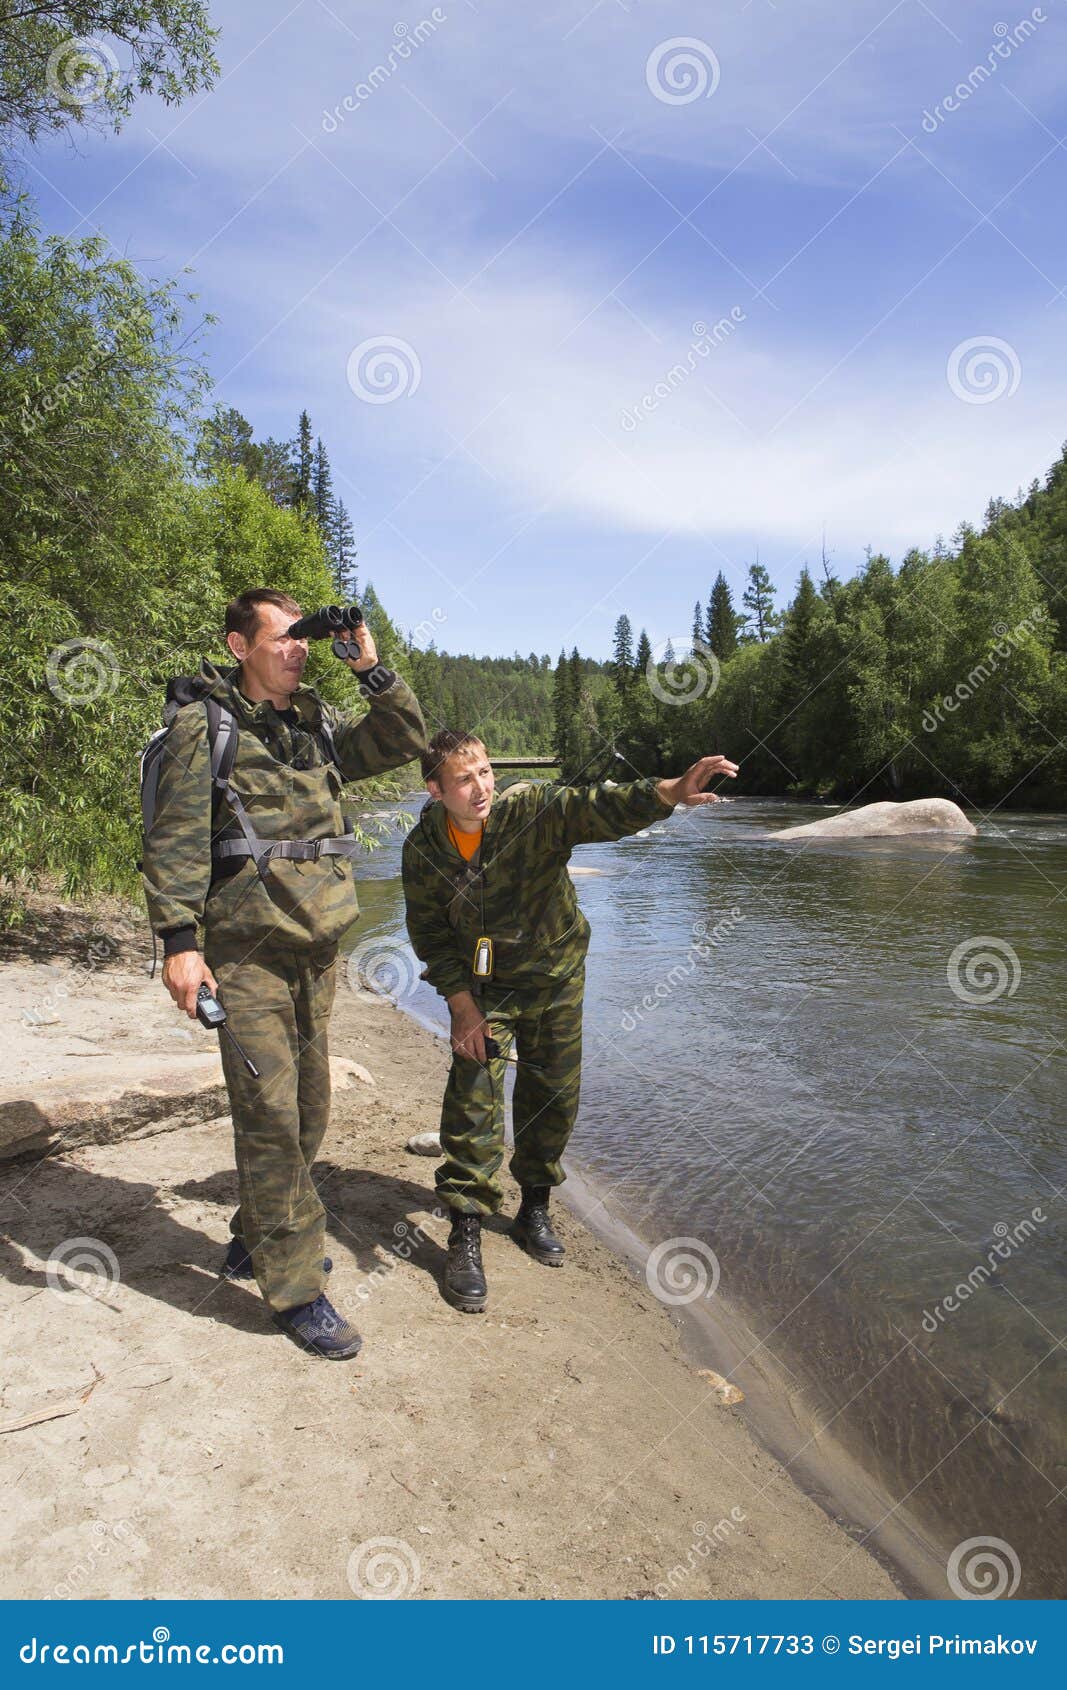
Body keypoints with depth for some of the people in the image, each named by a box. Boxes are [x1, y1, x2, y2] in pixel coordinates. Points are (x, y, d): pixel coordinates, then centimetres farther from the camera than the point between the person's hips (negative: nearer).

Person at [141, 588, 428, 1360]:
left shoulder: (321, 721, 11)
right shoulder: (204, 725, -6)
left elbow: (406, 741, 10)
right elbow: (174, 840, -11)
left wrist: (372, 670, 0)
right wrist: (178, 940, -17)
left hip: (320, 948, 7)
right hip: (248, 949, -6)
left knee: (307, 1108, 14)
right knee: (269, 1111, -4)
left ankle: (258, 1239, 35)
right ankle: (296, 1288, 8)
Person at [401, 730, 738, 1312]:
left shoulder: (533, 808, -24)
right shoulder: (423, 849, -16)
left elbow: (599, 808, -41)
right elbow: (429, 933, -6)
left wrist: (666, 793, -60)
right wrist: (461, 1002, -14)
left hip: (555, 977, 0)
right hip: (484, 986, 0)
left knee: (553, 1097, 10)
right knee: (474, 1100, -8)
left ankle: (534, 1210, 33)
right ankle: (465, 1235, 8)